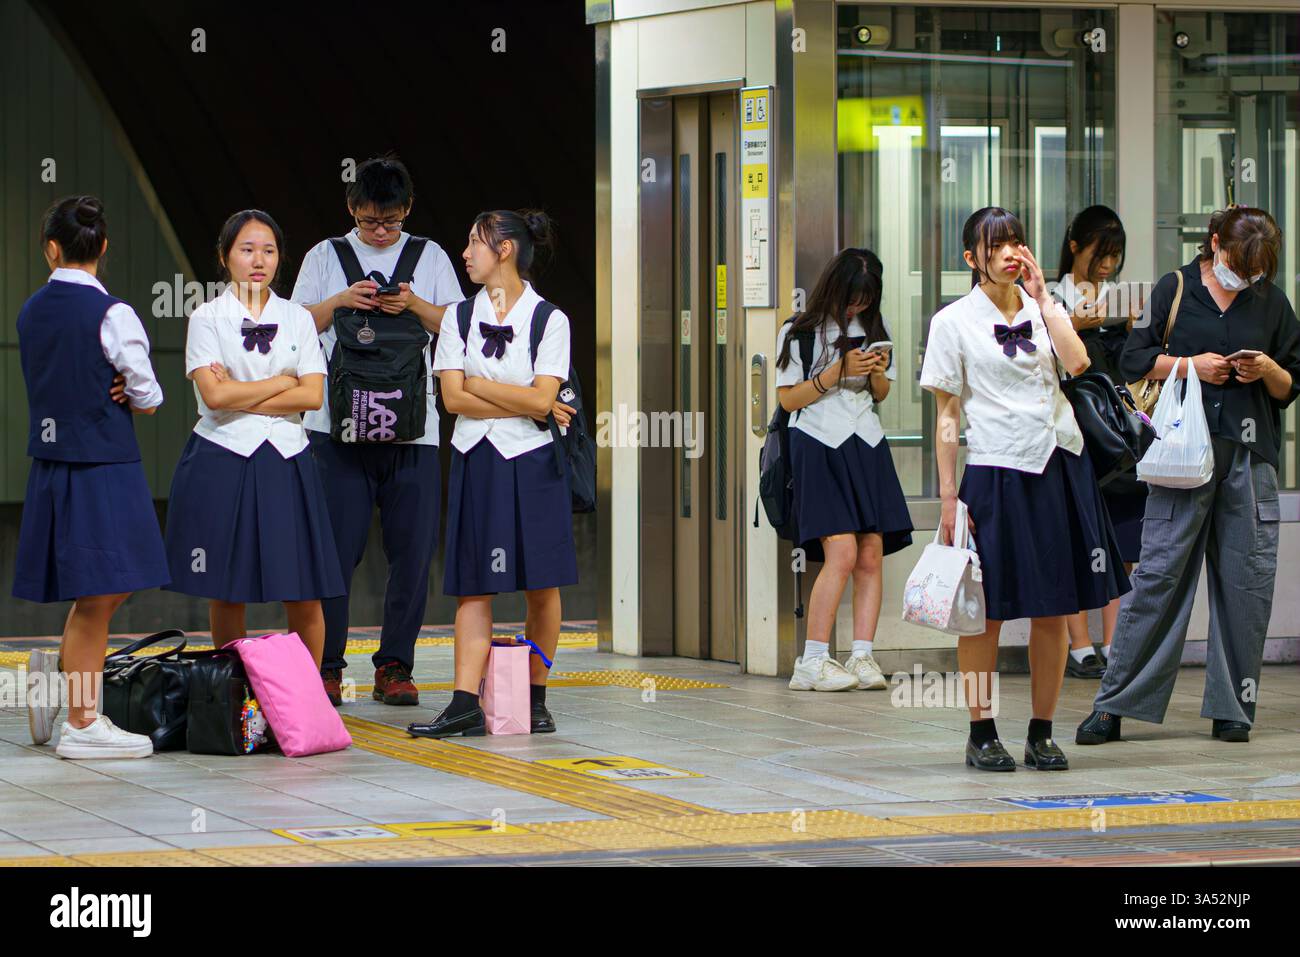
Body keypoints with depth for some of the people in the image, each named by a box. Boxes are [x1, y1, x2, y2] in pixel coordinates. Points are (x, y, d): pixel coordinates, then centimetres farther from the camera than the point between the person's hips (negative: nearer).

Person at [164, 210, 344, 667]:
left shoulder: (297, 318, 10)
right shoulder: (208, 318, 2)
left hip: (285, 462, 2)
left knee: (303, 595, -2)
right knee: (226, 593, 2)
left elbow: (312, 395, -2)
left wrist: (240, 397, -8)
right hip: (222, 460, -2)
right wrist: (282, 382, -5)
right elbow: (213, 394, -11)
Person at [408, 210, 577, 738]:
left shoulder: (548, 319, -1)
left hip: (531, 462, -2)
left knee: (541, 586, 1)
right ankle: (465, 705, -8)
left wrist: (479, 385, -6)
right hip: (475, 461, 2)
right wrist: (525, 405, -8)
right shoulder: (460, 318, 7)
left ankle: (535, 698, 12)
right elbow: (454, 398, -3)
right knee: (474, 586, -3)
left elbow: (542, 397, -11)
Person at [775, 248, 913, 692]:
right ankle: (812, 663, -13)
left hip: (866, 445, 5)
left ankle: (862, 657, -2)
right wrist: (837, 372, -13)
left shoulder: (872, 327, 15)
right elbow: (788, 399, -4)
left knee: (872, 554, -4)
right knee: (842, 553, -16)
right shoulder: (800, 332, -1)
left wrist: (877, 374, -2)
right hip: (820, 447, -5)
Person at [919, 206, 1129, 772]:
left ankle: (1042, 733, 13)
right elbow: (947, 415, 0)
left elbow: (1077, 364, -8)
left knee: (1054, 608, 5)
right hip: (995, 469, -4)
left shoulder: (1043, 309, 12)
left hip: (1059, 465, 4)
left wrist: (1041, 299, -3)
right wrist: (948, 497, -5)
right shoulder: (954, 321, 1)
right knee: (986, 610, -1)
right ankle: (982, 734, 8)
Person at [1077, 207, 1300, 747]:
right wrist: (1191, 365, -9)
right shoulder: (1176, 290, 5)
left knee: (1246, 578, 1)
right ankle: (1114, 704, -3)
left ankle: (1232, 707, 9)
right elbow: (1135, 358, 4)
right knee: (1159, 571, -6)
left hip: (1249, 455, 3)